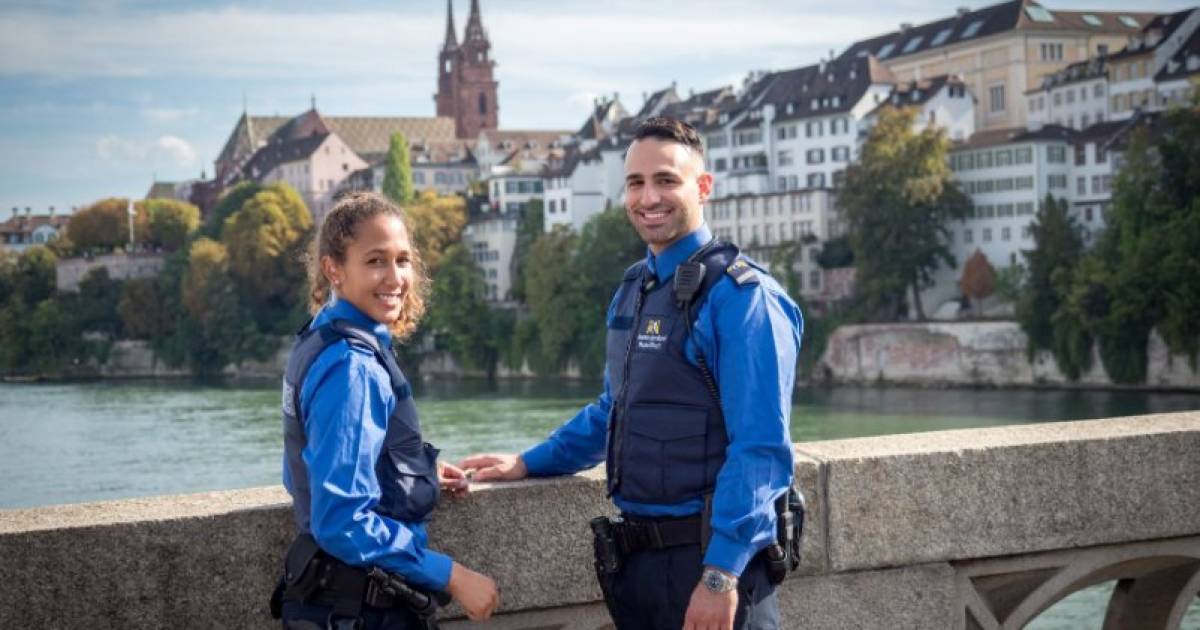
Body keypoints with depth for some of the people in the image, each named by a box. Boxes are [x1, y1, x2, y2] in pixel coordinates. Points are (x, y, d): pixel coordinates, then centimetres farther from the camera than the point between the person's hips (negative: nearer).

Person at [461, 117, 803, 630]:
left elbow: (761, 448, -19)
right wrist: (527, 463, 23)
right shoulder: (631, 292, 12)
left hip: (712, 558, -8)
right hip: (636, 559, 8)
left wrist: (721, 574, -23)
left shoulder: (739, 295, -13)